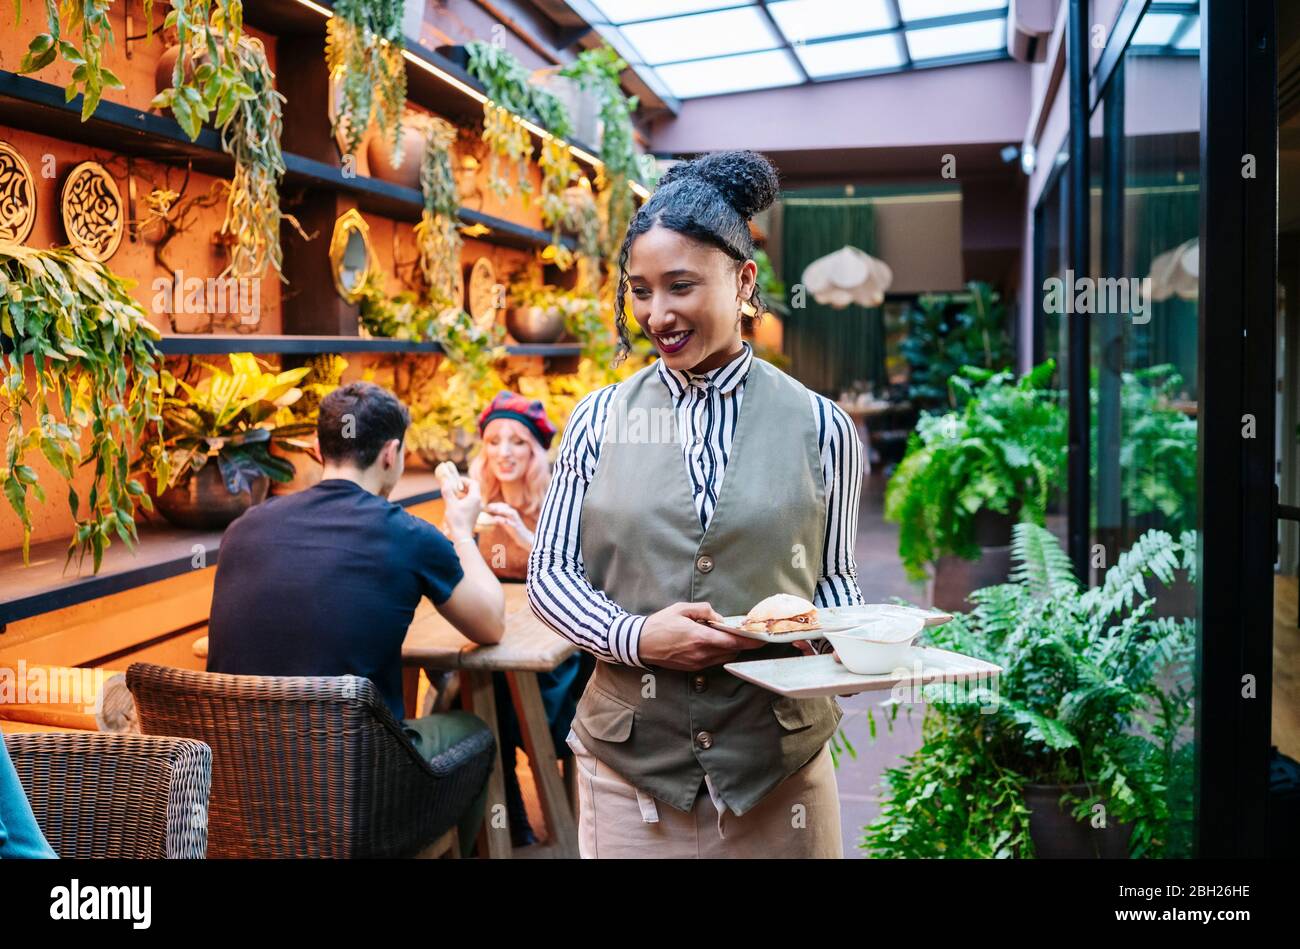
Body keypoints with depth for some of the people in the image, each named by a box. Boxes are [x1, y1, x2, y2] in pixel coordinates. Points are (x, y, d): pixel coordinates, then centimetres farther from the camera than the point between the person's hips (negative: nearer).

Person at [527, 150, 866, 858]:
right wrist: (634, 636, -15)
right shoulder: (601, 420, 1)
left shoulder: (820, 427, -1)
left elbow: (832, 578, 8)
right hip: (630, 762, 1)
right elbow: (549, 572, 3)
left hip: (779, 766, 0)